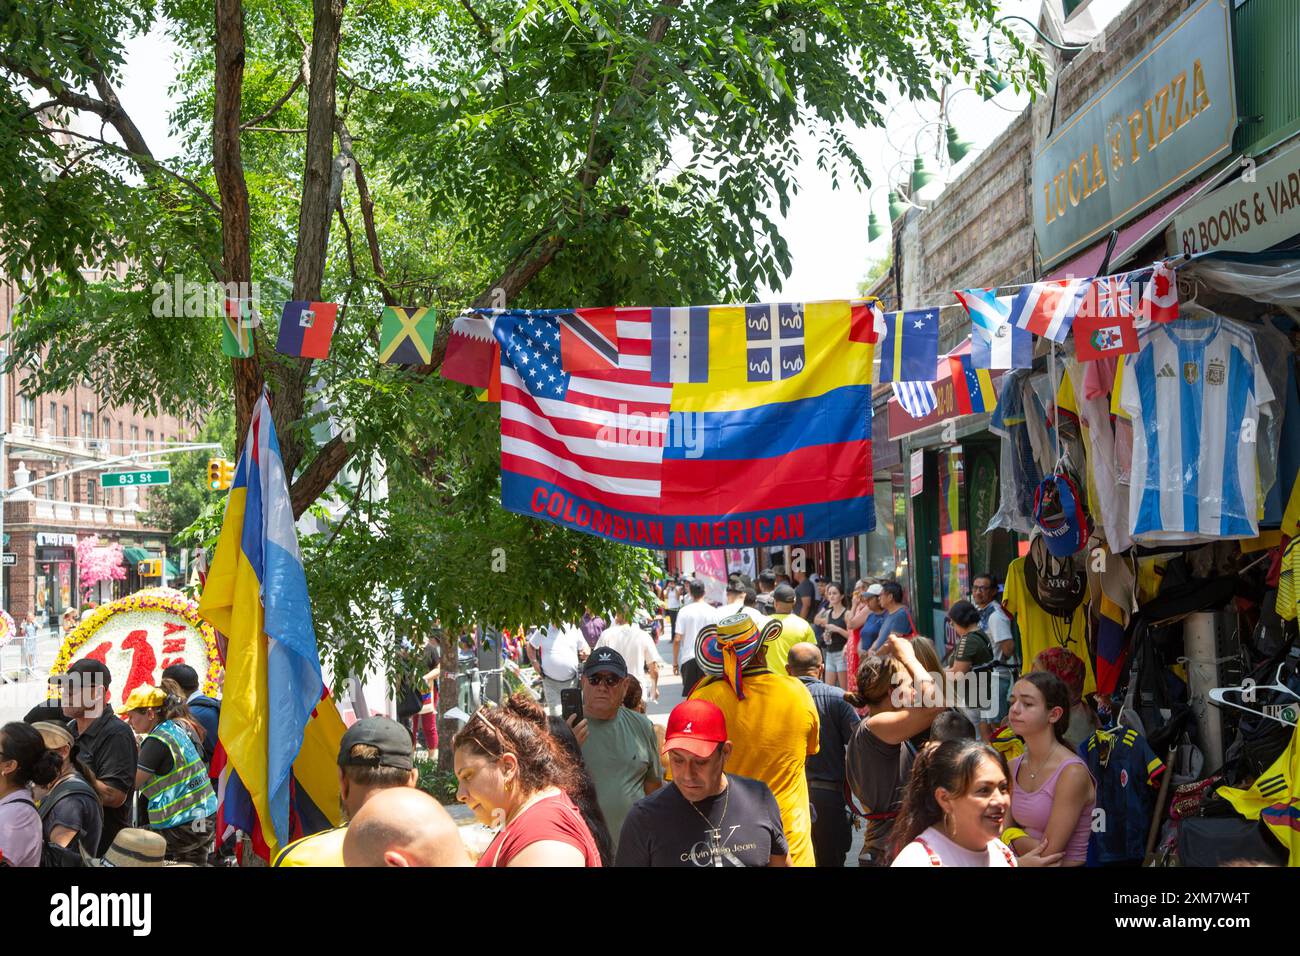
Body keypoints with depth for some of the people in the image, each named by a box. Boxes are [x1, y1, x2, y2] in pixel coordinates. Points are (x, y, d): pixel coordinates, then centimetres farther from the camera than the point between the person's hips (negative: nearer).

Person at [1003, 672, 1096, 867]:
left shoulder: (1073, 773, -14)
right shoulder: (1013, 767, 5)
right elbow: (1004, 831, 10)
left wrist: (1015, 837, 0)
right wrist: (1027, 842, -7)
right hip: (1023, 864, 5)